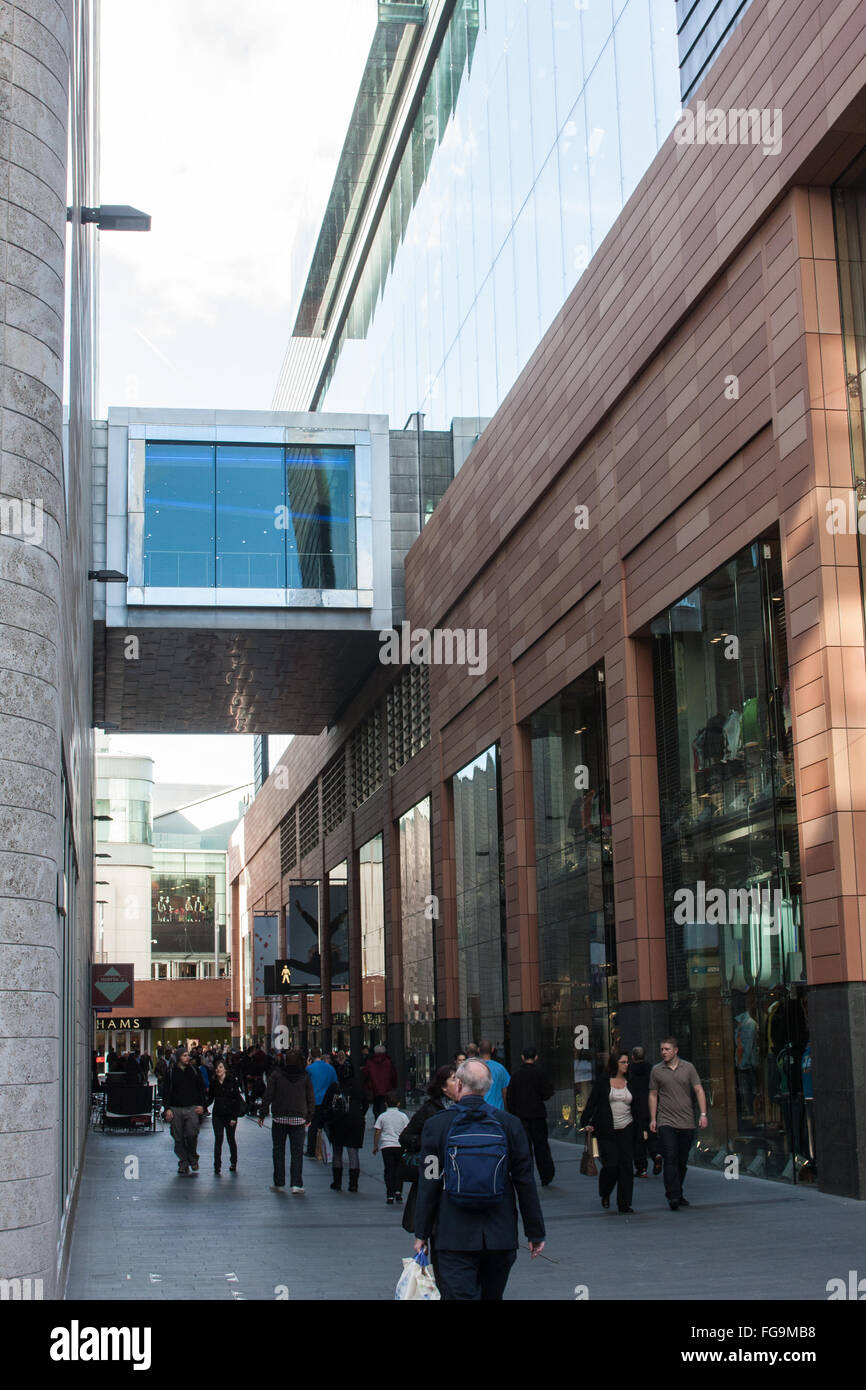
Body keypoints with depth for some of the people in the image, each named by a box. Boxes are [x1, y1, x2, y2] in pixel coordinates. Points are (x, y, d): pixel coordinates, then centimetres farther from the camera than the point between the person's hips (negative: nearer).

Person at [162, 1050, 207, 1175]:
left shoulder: (195, 1071, 8)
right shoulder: (171, 1073, 7)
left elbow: (201, 1089, 11)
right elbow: (167, 1093, 8)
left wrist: (201, 1105, 1)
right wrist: (167, 1109, -2)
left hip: (192, 1108, -1)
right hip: (176, 1110, 1)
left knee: (191, 1135, -14)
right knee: (179, 1139, 1)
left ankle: (193, 1158, 10)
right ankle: (183, 1164, 11)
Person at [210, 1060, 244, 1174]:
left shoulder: (232, 1081, -8)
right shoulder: (214, 1082, 2)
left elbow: (237, 1099, -8)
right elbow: (210, 1098, 9)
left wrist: (234, 1117, -11)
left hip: (230, 1115, -2)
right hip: (218, 1115, 2)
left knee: (231, 1139, 9)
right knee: (218, 1139, -7)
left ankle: (233, 1163, 25)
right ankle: (217, 1165, -6)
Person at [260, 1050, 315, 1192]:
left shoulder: (276, 1074, -4)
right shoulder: (305, 1076, 1)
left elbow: (267, 1096, -5)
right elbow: (311, 1099, 5)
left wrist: (262, 1115, 1)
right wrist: (309, 1117, 14)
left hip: (280, 1118, -1)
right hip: (298, 1119, 1)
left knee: (278, 1150, 11)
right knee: (297, 1151, 2)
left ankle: (279, 1182, 14)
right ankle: (296, 1184, -5)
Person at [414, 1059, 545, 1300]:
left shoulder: (435, 1125, -5)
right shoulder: (510, 1124, -1)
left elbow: (428, 1185, -4)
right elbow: (525, 1182, 1)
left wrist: (422, 1234, 4)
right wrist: (535, 1233, 9)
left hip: (454, 1238, -2)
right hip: (501, 1238, 2)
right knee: (492, 1295, 17)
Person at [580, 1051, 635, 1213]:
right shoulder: (603, 1082, 1)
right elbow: (592, 1103, -1)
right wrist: (586, 1122, -13)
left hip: (627, 1130, 3)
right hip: (607, 1132, -3)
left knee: (626, 1166, -4)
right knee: (611, 1165, -8)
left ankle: (624, 1204, 4)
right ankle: (605, 1194, 23)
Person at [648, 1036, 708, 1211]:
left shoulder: (688, 1067, 4)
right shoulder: (656, 1070, 3)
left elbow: (699, 1090, 3)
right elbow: (653, 1095, 8)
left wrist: (703, 1114, -6)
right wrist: (653, 1119, 3)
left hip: (686, 1122, 2)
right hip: (666, 1122, -2)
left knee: (682, 1161, 9)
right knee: (670, 1158, -14)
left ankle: (678, 1194, 21)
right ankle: (673, 1196, -17)